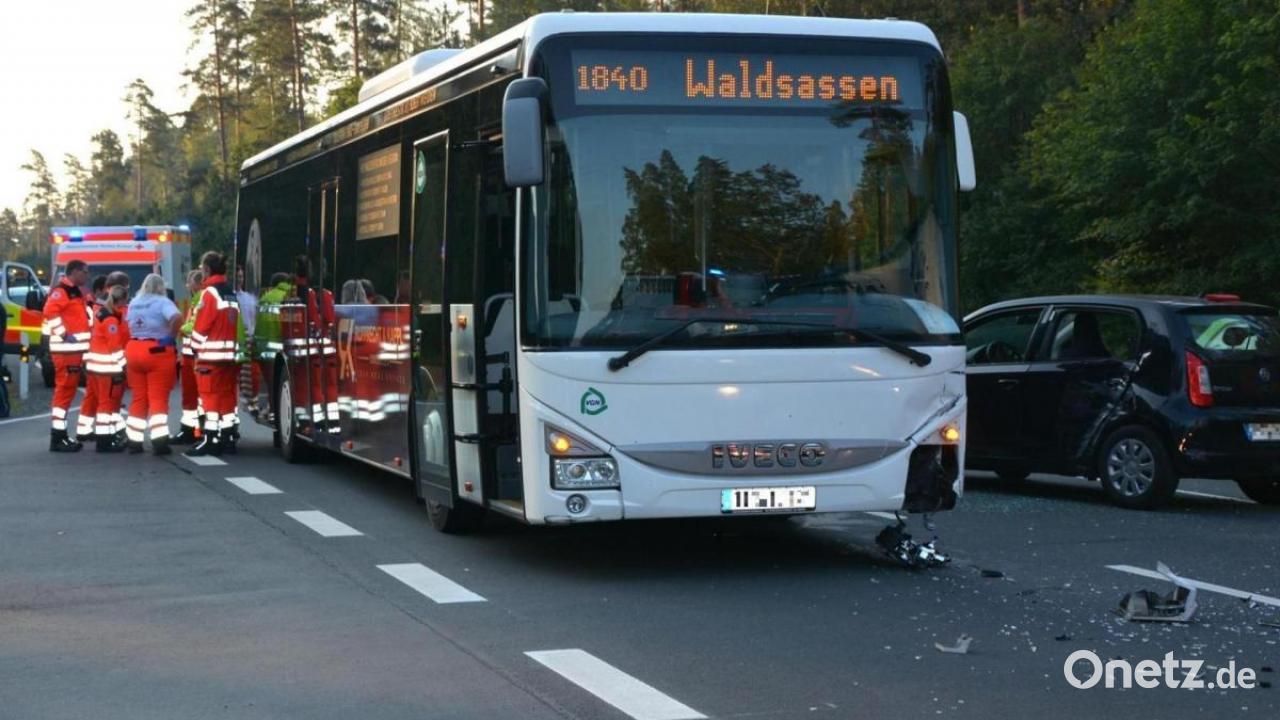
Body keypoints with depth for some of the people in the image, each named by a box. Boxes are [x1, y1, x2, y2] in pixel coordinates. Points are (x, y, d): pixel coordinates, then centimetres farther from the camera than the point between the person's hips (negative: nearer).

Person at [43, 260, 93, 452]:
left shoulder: (77, 293, 19)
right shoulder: (61, 291, -12)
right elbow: (50, 312, -25)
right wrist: (64, 334, -24)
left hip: (76, 349, 10)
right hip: (66, 350, -10)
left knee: (68, 390, 13)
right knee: (64, 390, -9)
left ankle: (61, 434, 20)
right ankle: (57, 438, -8)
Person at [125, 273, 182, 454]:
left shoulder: (133, 303, 11)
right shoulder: (163, 302, -9)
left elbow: (129, 326, 9)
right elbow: (177, 317, -26)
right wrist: (171, 336, -13)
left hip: (133, 350, 5)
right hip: (158, 352, -5)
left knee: (138, 399, 13)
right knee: (158, 399, -2)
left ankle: (134, 441, 14)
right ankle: (159, 442, -8)